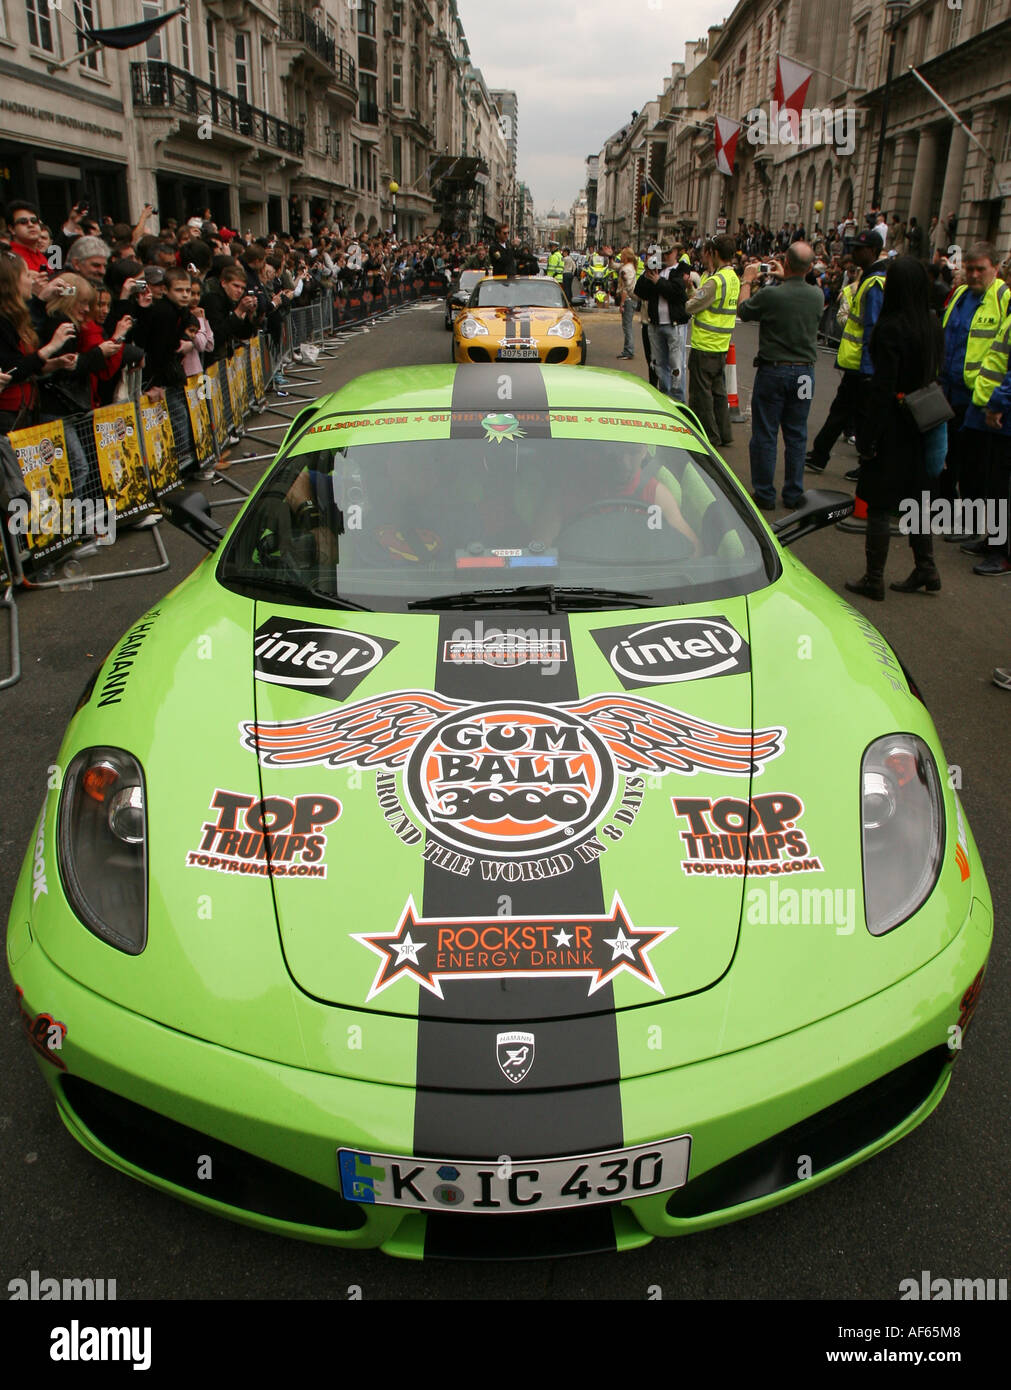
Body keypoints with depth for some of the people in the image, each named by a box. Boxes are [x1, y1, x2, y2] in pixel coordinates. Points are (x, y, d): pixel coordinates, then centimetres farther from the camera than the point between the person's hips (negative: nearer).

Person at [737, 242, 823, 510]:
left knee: (765, 434, 5)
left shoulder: (770, 294, -17)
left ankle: (764, 493, 9)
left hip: (773, 370, -4)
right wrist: (785, 278, 32)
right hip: (804, 371, 4)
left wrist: (747, 281, 18)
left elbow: (743, 311, 2)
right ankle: (793, 493, 17)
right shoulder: (817, 295, -3)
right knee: (796, 435, 11)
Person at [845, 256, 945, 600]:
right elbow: (936, 375, 10)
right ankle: (925, 569, 24)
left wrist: (867, 438, -16)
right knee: (916, 497, 18)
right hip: (921, 424, 7)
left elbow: (882, 387, -20)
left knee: (879, 504, 1)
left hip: (892, 423, -7)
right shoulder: (933, 326, 3)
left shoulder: (891, 328, -18)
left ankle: (874, 579, 8)